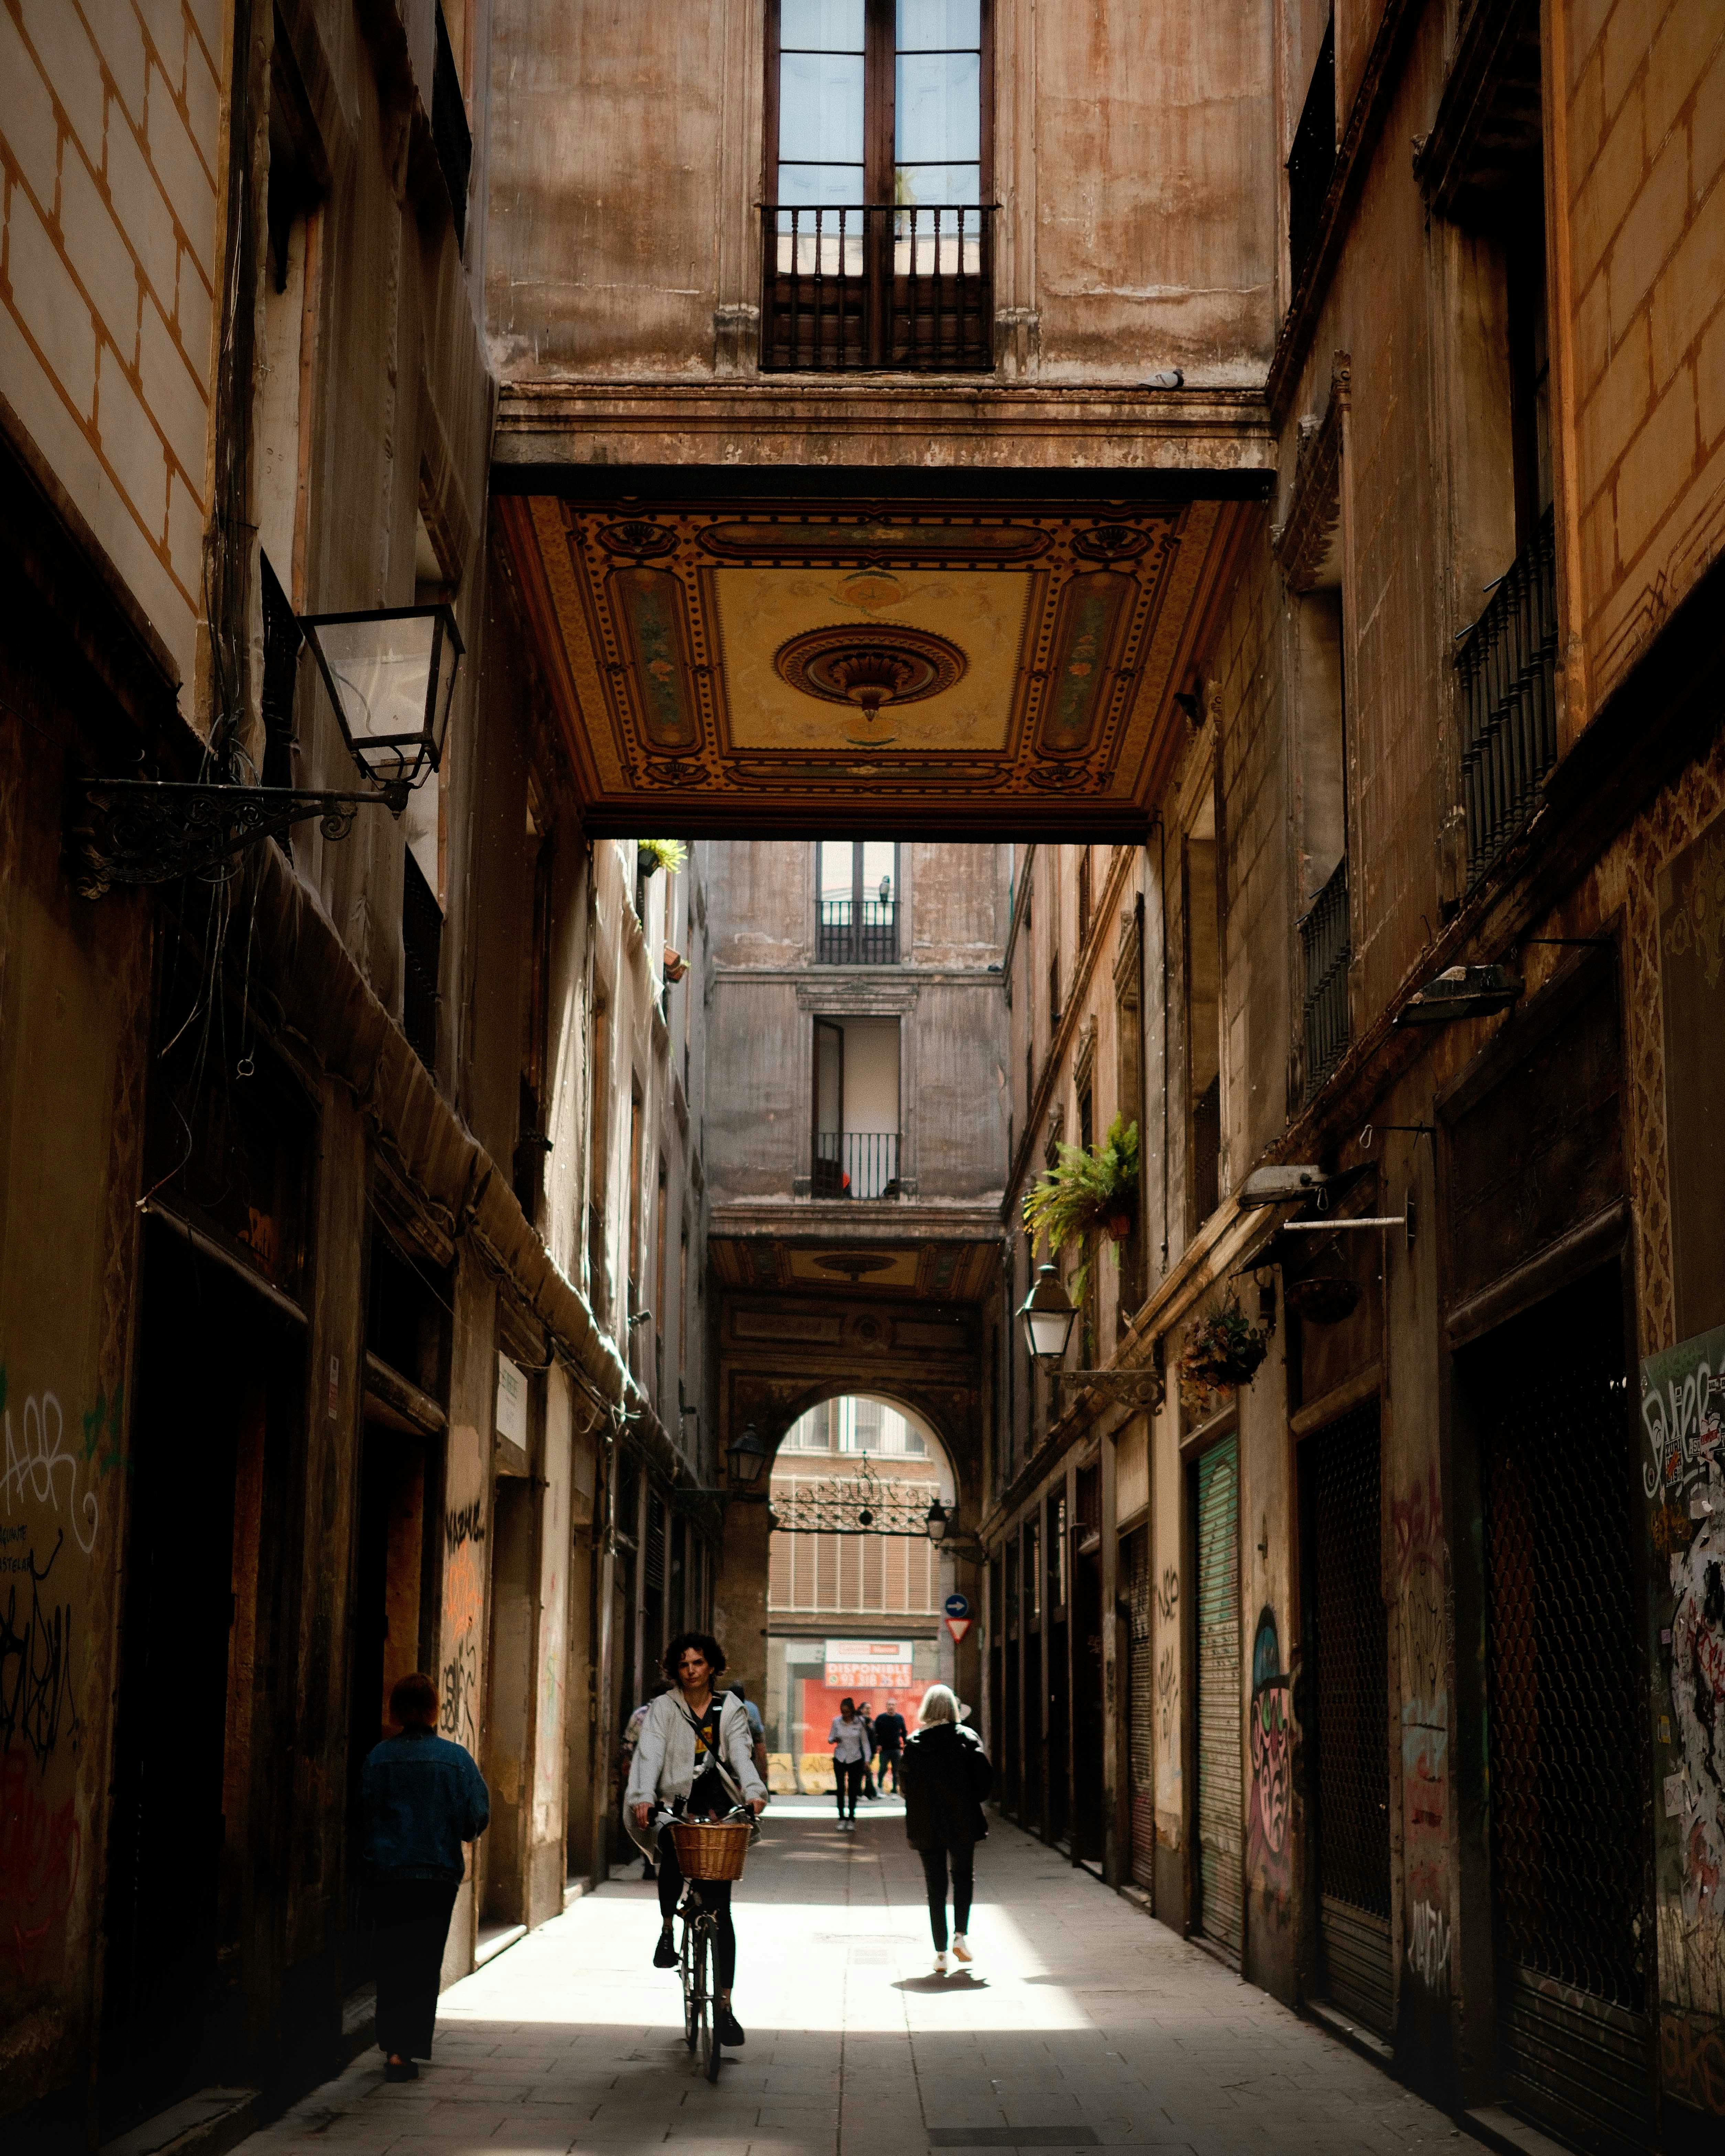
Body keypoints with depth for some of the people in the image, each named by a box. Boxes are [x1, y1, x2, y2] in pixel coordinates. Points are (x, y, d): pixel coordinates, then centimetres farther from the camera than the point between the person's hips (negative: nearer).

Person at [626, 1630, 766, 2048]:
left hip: (718, 1808, 1)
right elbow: (650, 1753, -10)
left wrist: (754, 1791, -24)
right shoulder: (664, 1708, 5)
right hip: (675, 1805, -1)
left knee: (719, 1909, -3)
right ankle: (667, 1928, -7)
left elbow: (741, 1754, -4)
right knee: (672, 1850, -35)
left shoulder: (730, 1709, 9)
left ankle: (724, 2004, 0)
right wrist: (643, 1796, -28)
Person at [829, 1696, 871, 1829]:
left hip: (856, 1759, -1)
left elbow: (865, 1742, 2)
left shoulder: (860, 1722, -7)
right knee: (840, 1790, 0)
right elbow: (830, 1738, 5)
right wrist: (834, 1740, -19)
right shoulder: (837, 1721, -5)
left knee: (853, 1790, 2)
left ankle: (851, 1819, 9)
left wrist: (867, 1759, -2)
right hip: (840, 1759, 1)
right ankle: (842, 1819, 6)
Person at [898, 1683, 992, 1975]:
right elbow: (985, 1778, -8)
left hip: (926, 1826, 0)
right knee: (963, 1876, 20)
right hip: (963, 1822, 0)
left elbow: (905, 1784, -3)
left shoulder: (914, 1744, -5)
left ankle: (940, 1953, 2)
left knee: (936, 1887, 6)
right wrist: (970, 1801, 8)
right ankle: (961, 1935, 5)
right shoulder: (967, 1738, -6)